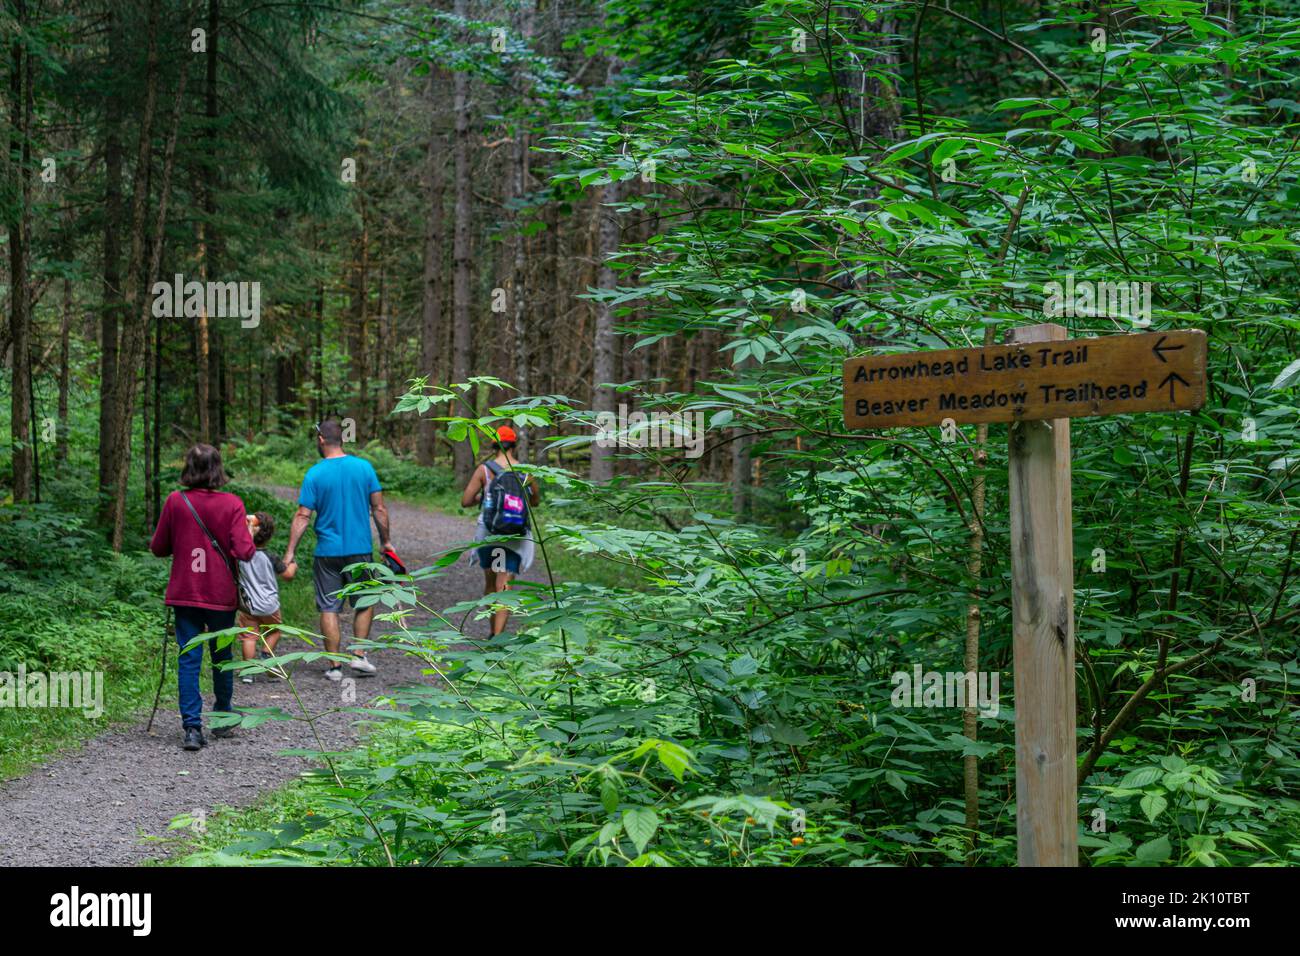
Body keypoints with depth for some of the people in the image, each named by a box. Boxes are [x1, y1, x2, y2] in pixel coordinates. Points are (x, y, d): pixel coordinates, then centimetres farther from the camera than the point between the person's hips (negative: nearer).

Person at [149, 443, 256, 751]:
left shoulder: (175, 502, -6)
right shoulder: (231, 504, -10)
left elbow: (158, 547, 2)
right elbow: (244, 551, -14)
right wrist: (249, 538, 6)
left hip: (185, 595, 0)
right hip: (222, 595, 0)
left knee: (188, 660, 2)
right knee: (222, 657, 17)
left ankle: (191, 727, -7)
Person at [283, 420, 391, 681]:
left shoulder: (315, 474, -7)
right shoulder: (364, 467, -2)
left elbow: (302, 517, -9)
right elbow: (379, 509, 1)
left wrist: (289, 553, -4)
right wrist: (385, 541, 13)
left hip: (328, 552, -1)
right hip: (360, 550, 1)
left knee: (329, 608, 7)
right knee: (365, 603, 18)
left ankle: (334, 666, 8)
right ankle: (359, 655, 10)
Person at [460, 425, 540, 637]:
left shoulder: (484, 469, -5)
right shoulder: (526, 471, -1)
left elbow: (465, 501, -6)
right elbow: (535, 501, 15)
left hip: (489, 532, 1)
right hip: (515, 536, 0)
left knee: (490, 582, 20)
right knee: (505, 587, -4)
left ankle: (494, 632, 28)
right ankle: (498, 637, -19)